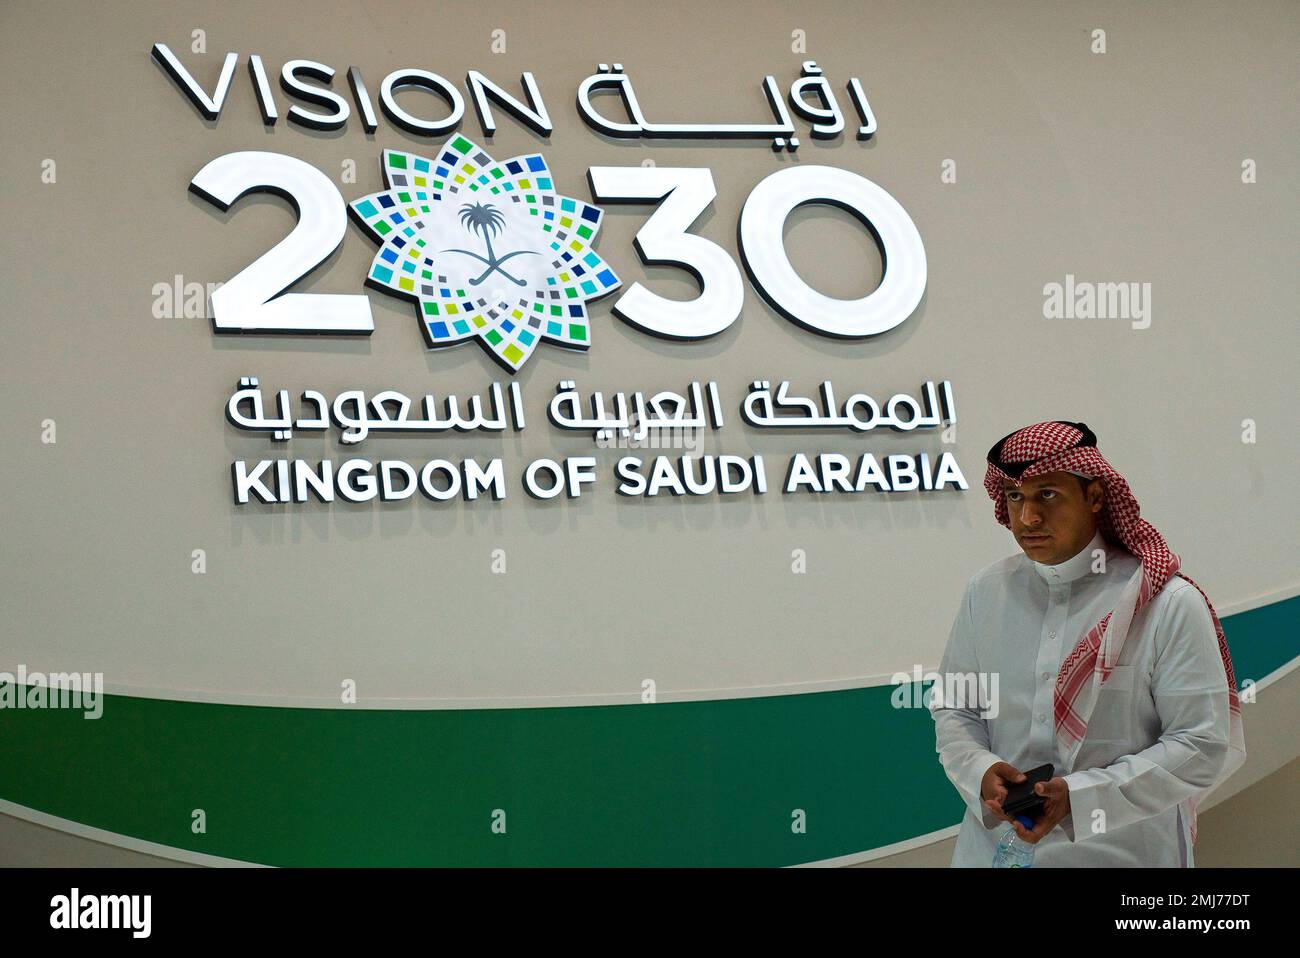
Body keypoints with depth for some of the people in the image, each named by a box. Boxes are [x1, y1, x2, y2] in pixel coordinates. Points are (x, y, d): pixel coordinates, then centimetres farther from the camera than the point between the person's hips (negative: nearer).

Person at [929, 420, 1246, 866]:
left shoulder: (1169, 604, -12)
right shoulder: (985, 591, 0)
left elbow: (1202, 745, -14)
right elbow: (952, 708, 6)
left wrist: (1079, 796, -22)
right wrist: (980, 771, -15)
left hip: (1124, 852, -3)